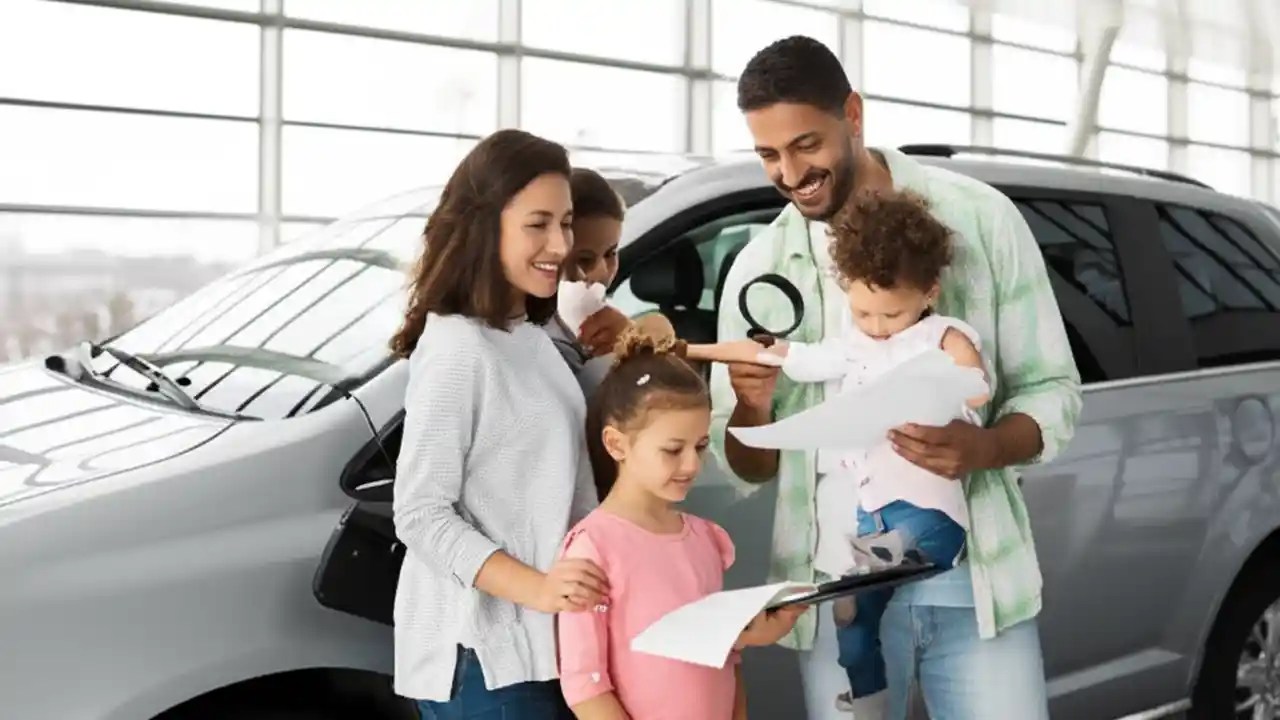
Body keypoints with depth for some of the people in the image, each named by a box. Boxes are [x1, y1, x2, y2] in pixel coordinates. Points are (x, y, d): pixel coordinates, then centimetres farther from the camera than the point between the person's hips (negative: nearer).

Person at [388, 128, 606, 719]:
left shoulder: (530, 337, 12)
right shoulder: (457, 348, -16)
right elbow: (421, 514, -19)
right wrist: (535, 587, -27)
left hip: (536, 639, 9)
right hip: (481, 652, -9)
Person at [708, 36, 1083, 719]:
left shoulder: (980, 217, -1)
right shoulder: (756, 269, 4)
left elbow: (1052, 388, 2)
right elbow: (746, 467, 7)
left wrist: (982, 448, -18)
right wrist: (750, 406, -15)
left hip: (974, 578, -1)